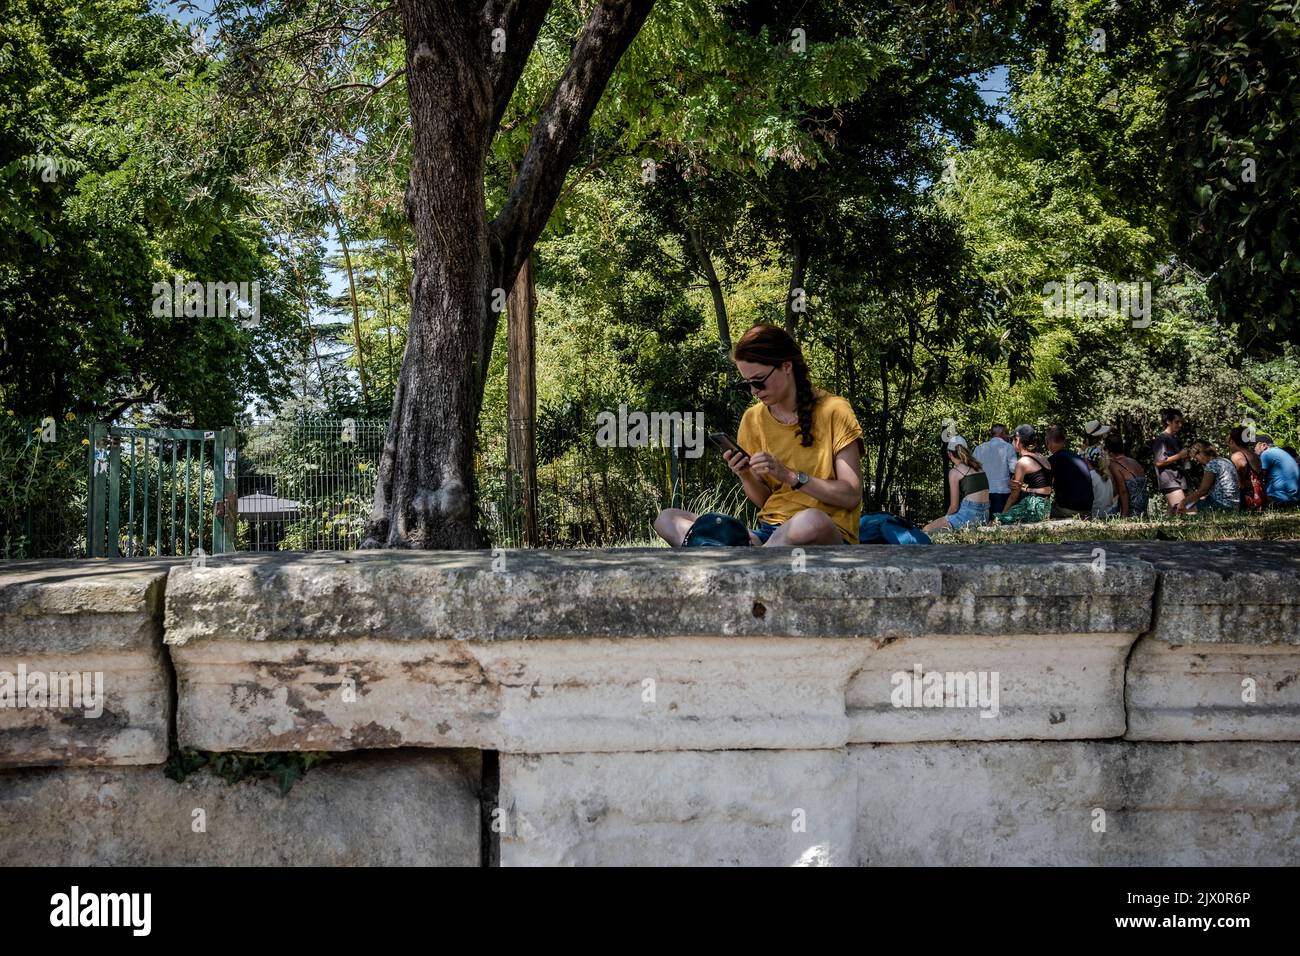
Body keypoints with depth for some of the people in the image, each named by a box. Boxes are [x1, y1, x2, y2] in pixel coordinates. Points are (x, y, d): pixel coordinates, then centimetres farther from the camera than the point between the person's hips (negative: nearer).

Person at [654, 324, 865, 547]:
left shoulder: (832, 412, -3)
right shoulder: (753, 419, 11)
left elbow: (851, 496, -8)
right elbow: (764, 501, 14)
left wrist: (788, 475, -17)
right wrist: (746, 477, -8)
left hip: (829, 536, -5)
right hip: (770, 533, 5)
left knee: (811, 520, -43)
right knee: (668, 519, -12)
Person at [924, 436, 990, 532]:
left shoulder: (955, 472, -6)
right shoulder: (978, 466, 14)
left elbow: (954, 507, -7)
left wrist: (946, 518, 13)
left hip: (968, 514, -8)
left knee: (926, 530, -2)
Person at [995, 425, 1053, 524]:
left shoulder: (1022, 462, -7)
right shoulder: (1044, 458, 16)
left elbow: (1015, 494, -3)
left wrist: (1004, 513, 5)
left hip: (1033, 507, -9)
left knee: (997, 520, -13)